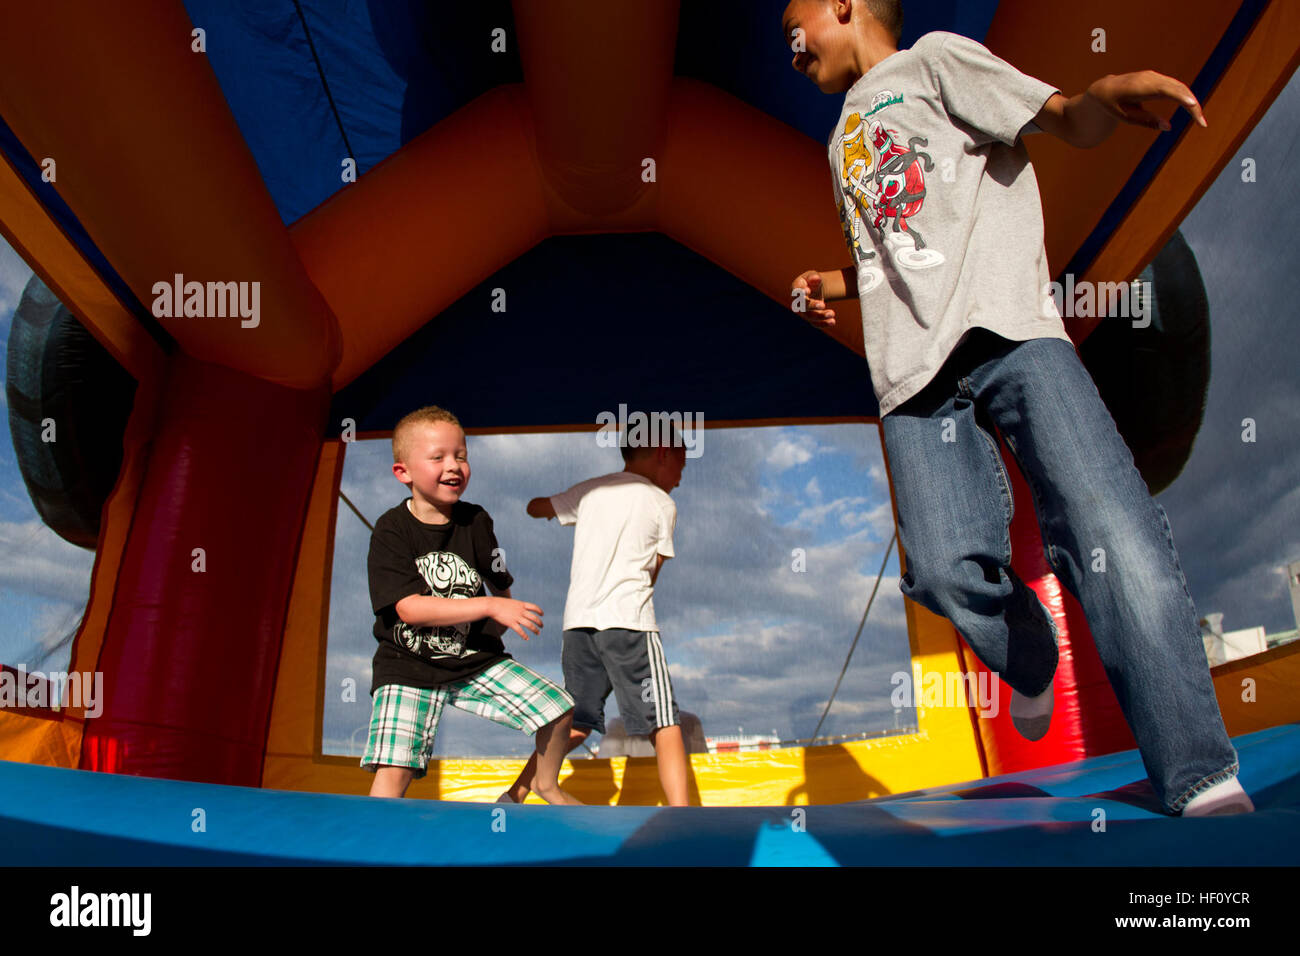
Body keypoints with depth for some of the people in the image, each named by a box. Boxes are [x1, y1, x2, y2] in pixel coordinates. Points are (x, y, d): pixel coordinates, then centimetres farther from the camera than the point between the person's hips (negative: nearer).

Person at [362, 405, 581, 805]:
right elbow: (409, 607, -23)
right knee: (393, 770, -20)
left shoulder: (475, 521, -2)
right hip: (409, 666, -3)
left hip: (477, 658, 4)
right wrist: (491, 607, -28)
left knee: (558, 709, -1)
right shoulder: (392, 529, -12)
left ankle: (546, 784, 27)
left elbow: (500, 586, 13)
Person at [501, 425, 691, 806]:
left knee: (574, 725, 15)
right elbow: (651, 574, 10)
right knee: (665, 725, -2)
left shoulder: (590, 490, 16)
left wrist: (551, 504, 53)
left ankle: (512, 798, 10)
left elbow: (535, 507, 33)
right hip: (629, 623, -5)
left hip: (577, 620, 5)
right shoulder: (662, 503, 5)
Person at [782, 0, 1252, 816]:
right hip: (915, 368, 5)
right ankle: (1032, 666, 15)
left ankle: (1205, 786, -20)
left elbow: (1065, 120, 4)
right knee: (946, 565, -15)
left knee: (1106, 524, -23)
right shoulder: (844, 141, 34)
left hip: (1007, 328, -4)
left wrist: (1106, 93, -20)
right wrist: (835, 283, 23)